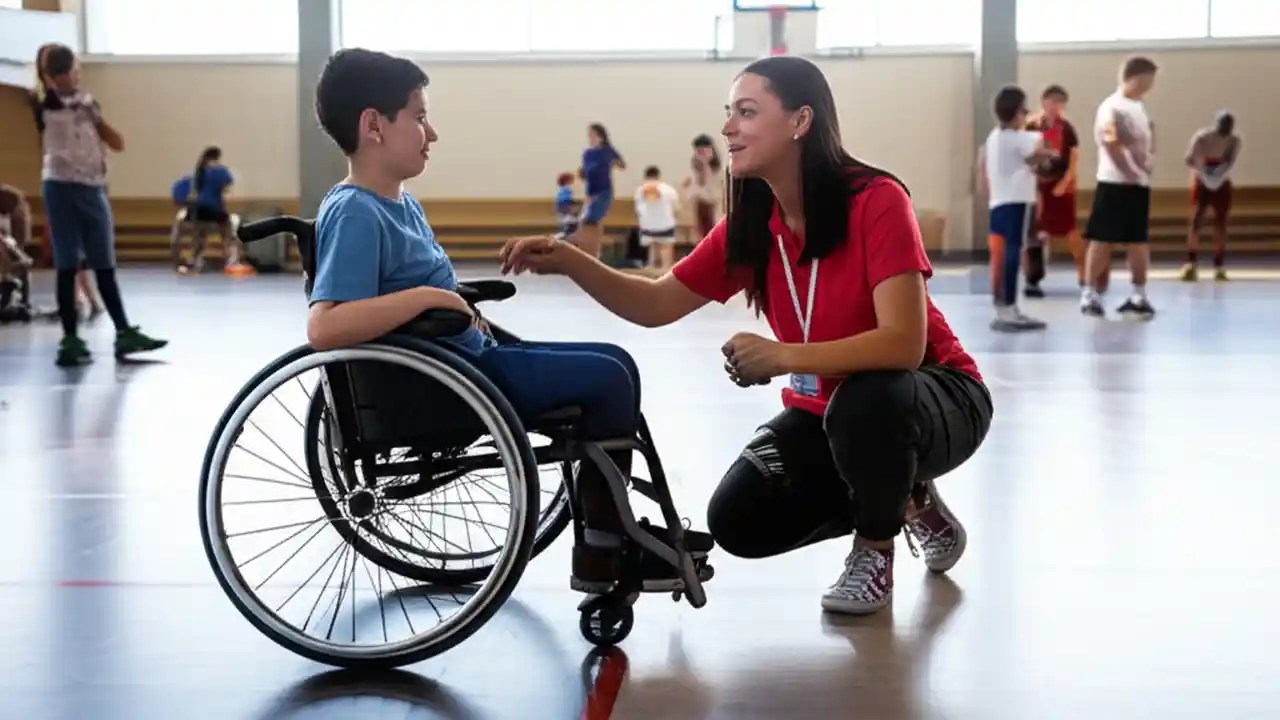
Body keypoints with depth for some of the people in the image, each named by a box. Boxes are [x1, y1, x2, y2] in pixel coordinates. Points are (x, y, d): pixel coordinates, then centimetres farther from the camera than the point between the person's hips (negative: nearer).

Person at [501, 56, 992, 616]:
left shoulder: (875, 201, -24)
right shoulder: (751, 225, -6)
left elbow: (902, 343, -33)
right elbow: (656, 305, 0)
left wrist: (783, 357, -41)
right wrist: (567, 261, -15)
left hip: (935, 397, -6)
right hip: (824, 411, 6)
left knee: (865, 401, -40)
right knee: (738, 522, -13)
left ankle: (876, 550, -7)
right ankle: (901, 499, 13)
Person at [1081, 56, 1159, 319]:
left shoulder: (1139, 107, 15)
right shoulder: (1112, 107, -13)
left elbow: (1148, 136, 22)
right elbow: (1111, 145, -19)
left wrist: (1150, 159, 2)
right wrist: (1130, 173, -16)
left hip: (1140, 183, 8)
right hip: (1115, 182, -8)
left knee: (1138, 240, 9)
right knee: (1101, 239, -6)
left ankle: (1139, 295, 15)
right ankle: (1090, 294, -3)